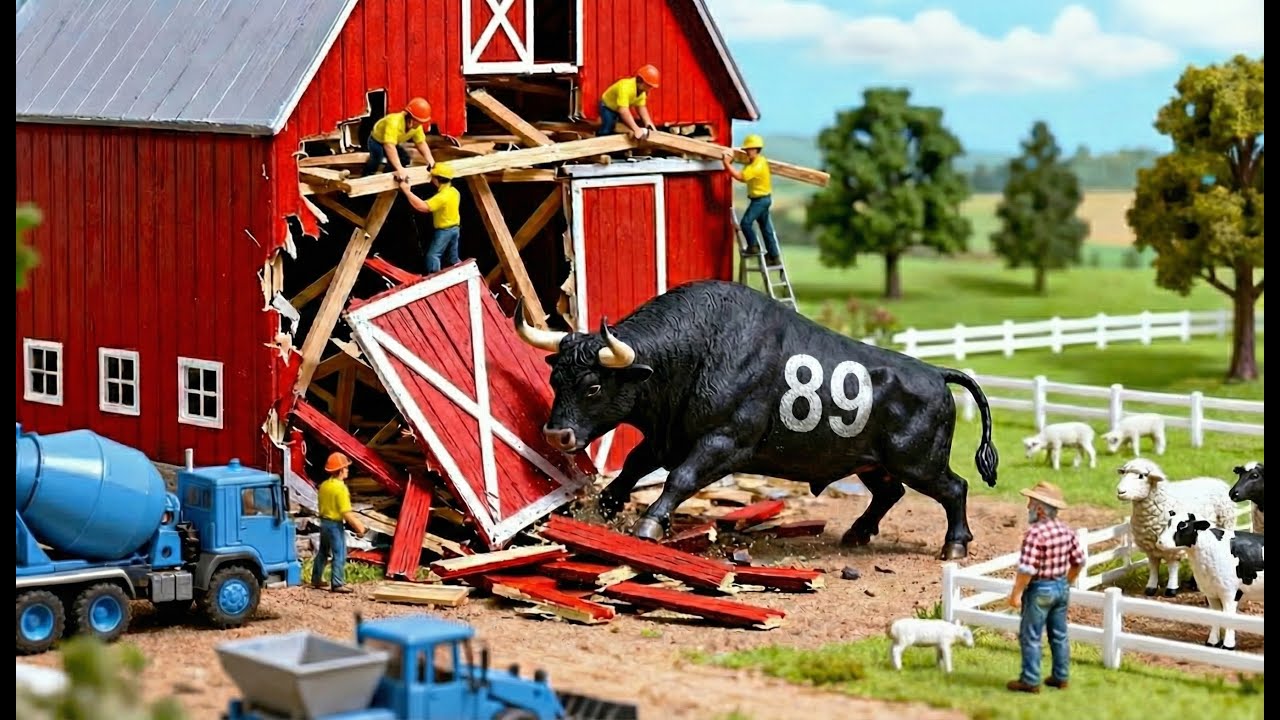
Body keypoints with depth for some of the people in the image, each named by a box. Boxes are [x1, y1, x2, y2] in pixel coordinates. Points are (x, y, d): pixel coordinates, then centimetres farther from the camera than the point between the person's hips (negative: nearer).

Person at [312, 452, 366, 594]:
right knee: (339, 555, -1)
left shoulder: (324, 485, 5)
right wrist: (358, 527, -15)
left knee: (322, 552, 19)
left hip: (324, 522, 8)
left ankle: (316, 580, 27)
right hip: (335, 525, -8)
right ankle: (337, 584, -1)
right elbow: (346, 513, -23)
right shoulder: (341, 488, -20)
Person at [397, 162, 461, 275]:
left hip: (444, 230, -9)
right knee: (453, 258, 19)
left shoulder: (442, 196, -29)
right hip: (455, 228, 9)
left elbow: (422, 206, -37)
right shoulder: (454, 191, 1)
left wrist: (407, 191, -38)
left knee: (433, 255, -6)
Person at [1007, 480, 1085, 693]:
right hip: (1062, 587, 8)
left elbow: (1026, 569, -25)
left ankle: (1030, 681, 9)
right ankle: (1060, 677, 26)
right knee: (1059, 635, 17)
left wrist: (1016, 594, -17)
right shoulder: (1066, 531, 0)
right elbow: (1079, 561, 8)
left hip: (1040, 589, -8)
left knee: (1030, 637, 4)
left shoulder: (1035, 534, -23)